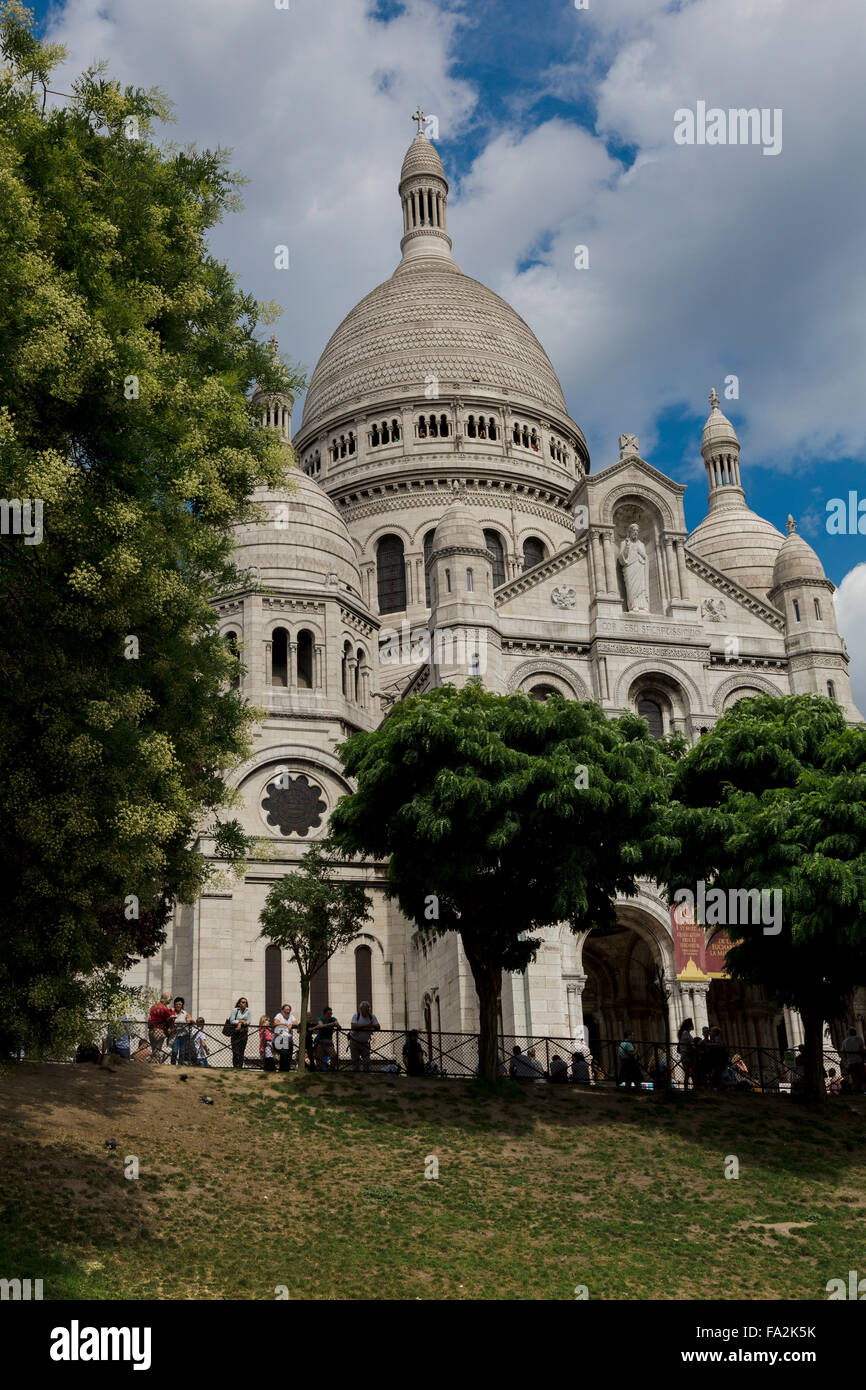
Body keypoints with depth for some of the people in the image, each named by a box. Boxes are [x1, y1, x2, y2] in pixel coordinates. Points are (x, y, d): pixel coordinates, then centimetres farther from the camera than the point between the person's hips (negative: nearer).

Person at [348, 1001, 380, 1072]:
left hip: (365, 1042, 2)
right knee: (355, 1060, 4)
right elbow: (353, 1026, -28)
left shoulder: (372, 1016, -3)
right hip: (354, 1042, -2)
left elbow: (377, 1028, -13)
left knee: (366, 1061, -5)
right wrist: (366, 1025, -31)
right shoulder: (356, 1016, -10)